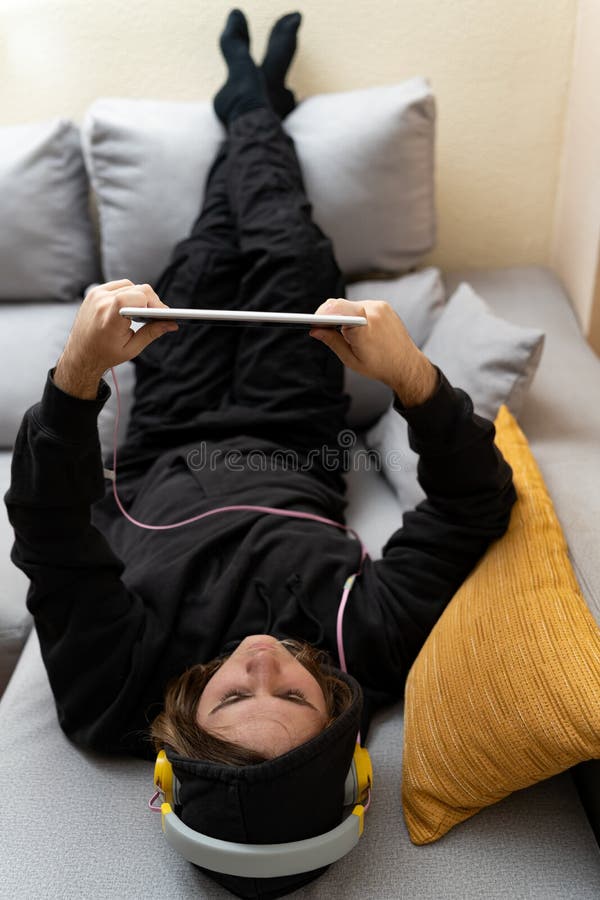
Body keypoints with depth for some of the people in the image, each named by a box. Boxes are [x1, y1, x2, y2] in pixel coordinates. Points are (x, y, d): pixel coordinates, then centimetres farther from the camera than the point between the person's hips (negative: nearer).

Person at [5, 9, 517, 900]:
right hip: (293, 466, 0)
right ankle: (255, 104, 43)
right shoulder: (370, 656, -41)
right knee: (293, 257, 6)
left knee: (200, 267, 13)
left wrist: (76, 376, -52)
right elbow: (474, 502, -37)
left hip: (158, 473, 1)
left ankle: (250, 103, 48)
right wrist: (413, 378, -54)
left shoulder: (112, 699, -41)